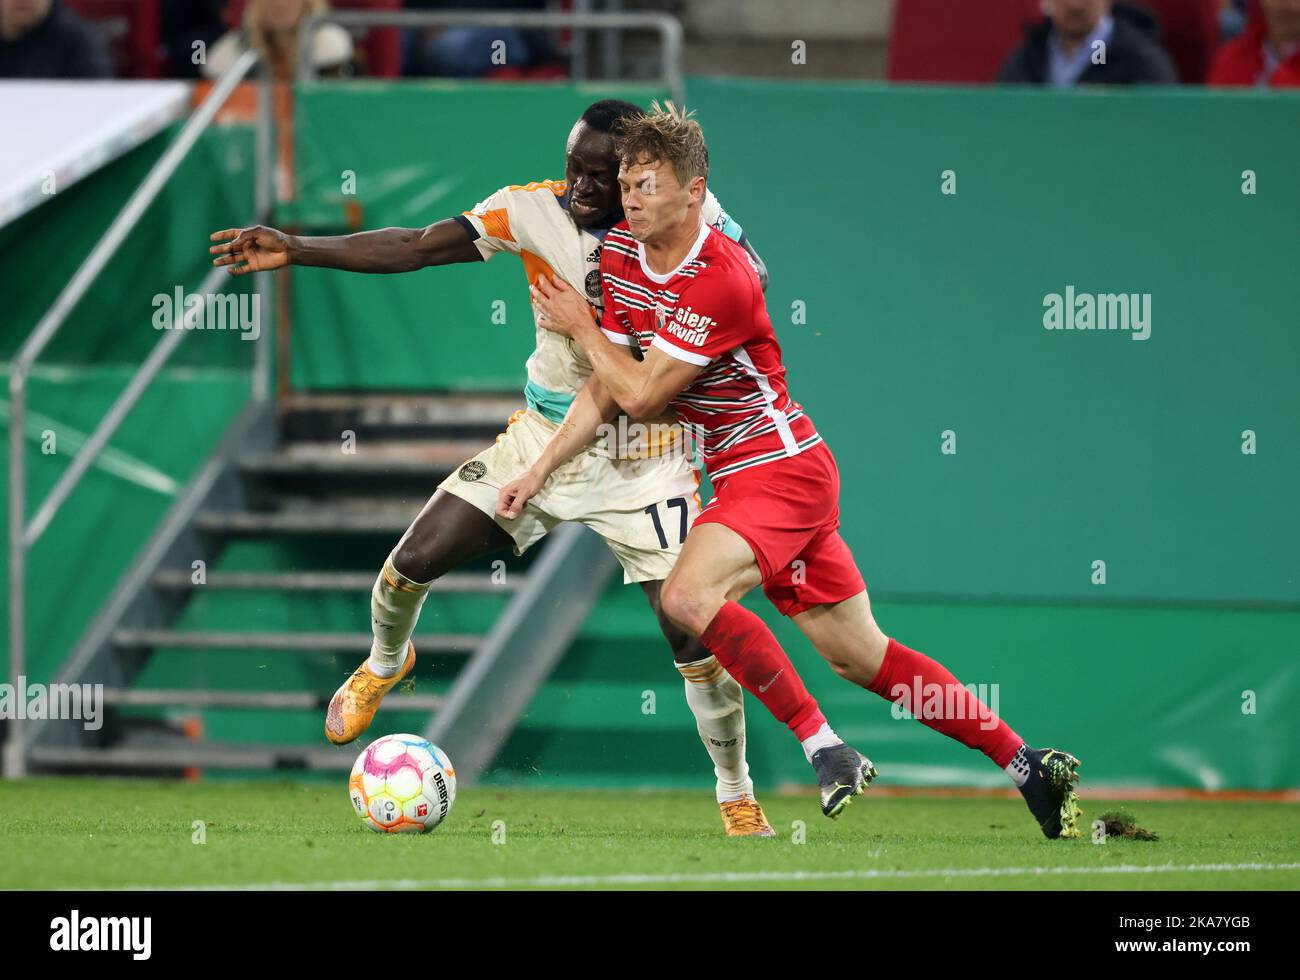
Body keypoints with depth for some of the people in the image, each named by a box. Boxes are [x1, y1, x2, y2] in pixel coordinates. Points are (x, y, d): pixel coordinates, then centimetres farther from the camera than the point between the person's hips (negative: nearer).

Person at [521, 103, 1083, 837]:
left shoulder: (722, 279, -22)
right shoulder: (621, 255, 4)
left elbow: (642, 396, -19)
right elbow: (606, 391, 12)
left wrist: (582, 329, -5)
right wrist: (541, 471, 6)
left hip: (782, 468, -8)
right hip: (741, 474, 8)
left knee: (689, 595, -28)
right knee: (861, 656, 9)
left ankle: (825, 748, -21)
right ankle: (1027, 764, 14)